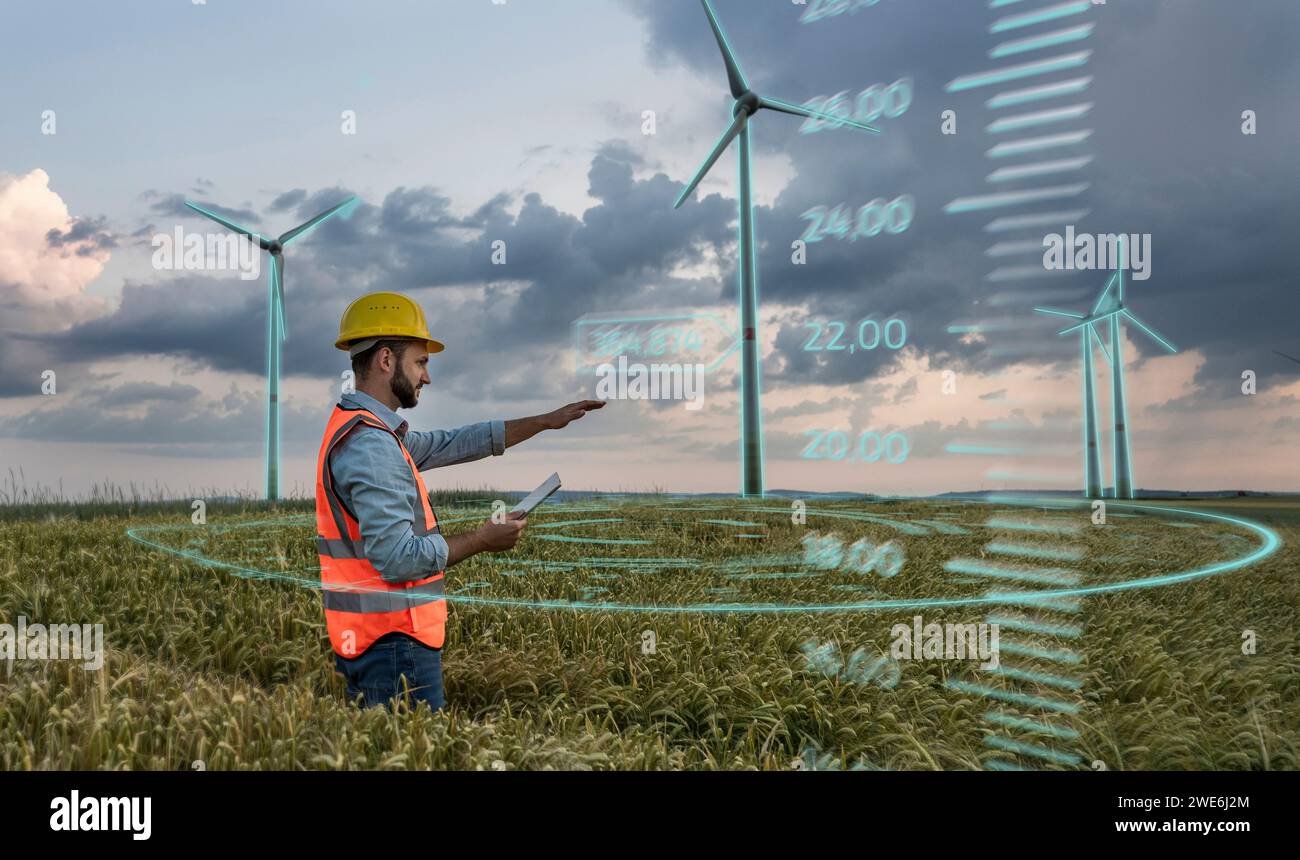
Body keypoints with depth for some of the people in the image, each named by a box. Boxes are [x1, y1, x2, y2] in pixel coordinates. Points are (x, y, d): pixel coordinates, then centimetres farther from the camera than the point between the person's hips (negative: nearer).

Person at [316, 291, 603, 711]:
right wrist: (480, 541, -12)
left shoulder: (361, 430, 13)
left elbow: (456, 444, 20)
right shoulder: (369, 443, -20)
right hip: (393, 642, -10)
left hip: (366, 640, 10)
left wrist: (546, 421, 20)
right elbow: (397, 558, -25)